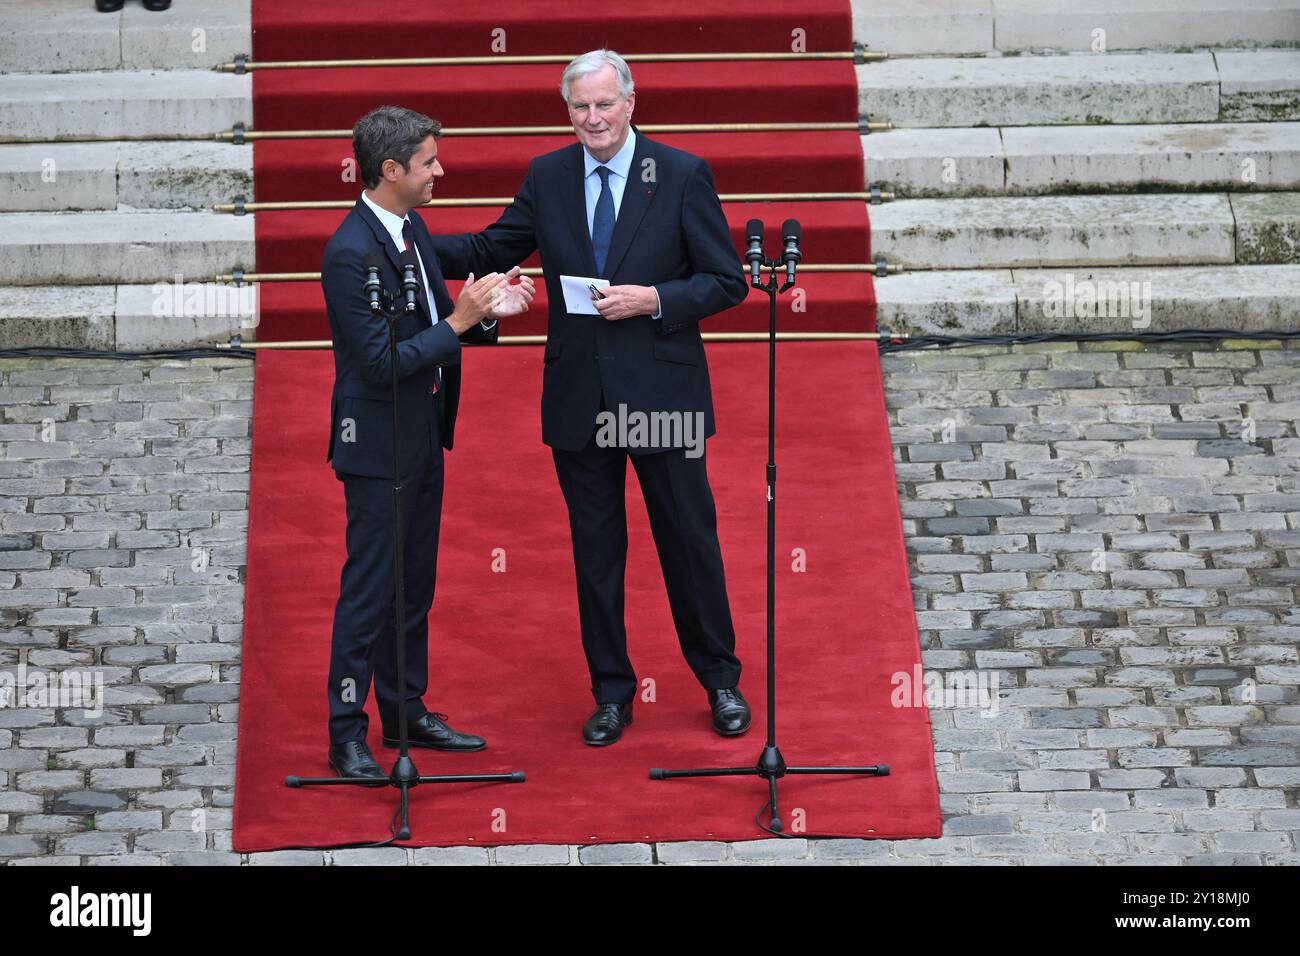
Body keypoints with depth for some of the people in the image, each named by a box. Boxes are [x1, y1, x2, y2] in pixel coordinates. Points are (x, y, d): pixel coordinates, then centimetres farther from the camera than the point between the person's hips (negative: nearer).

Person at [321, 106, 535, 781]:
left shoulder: (411, 228, 7)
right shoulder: (351, 254, -22)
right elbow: (383, 360, -24)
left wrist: (485, 313, -4)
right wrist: (459, 323, -23)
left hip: (422, 437, 9)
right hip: (378, 443, -9)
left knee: (414, 587, 17)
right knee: (368, 592, -2)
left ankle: (406, 713, 28)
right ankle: (347, 737, 6)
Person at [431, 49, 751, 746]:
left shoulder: (682, 174, -5)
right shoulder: (547, 177, 4)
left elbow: (726, 282, -4)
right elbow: (490, 252, 11)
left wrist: (653, 299, -19)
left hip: (661, 393, -3)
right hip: (578, 397, 3)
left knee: (690, 539, 7)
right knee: (595, 550, 9)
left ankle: (720, 681, 24)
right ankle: (612, 693, 21)